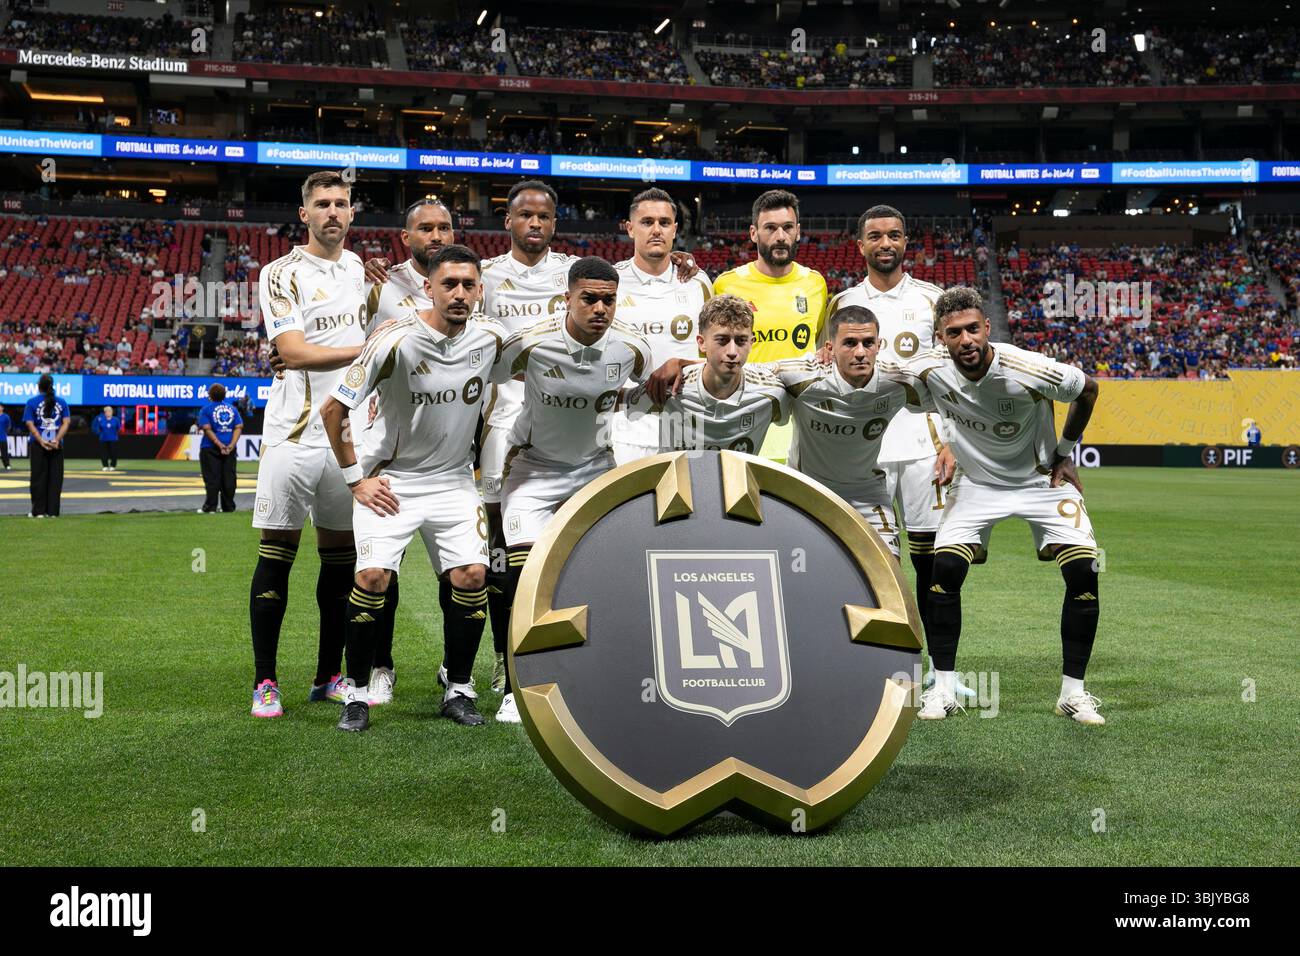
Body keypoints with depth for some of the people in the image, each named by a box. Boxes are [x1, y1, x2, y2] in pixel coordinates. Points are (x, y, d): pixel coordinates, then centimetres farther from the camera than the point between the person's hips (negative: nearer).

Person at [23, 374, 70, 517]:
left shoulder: (32, 401, -1)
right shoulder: (61, 402, 6)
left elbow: (30, 424, -8)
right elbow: (66, 422, -2)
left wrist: (41, 441, -13)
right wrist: (57, 440, -9)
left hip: (38, 445, -2)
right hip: (57, 446, 2)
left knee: (38, 477, 4)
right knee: (55, 478, 6)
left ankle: (38, 511, 3)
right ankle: (53, 511, 5)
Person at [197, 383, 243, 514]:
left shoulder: (206, 409, -1)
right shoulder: (232, 408, 10)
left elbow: (207, 429, -13)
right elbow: (239, 427, 0)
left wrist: (219, 444, -17)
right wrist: (232, 444, -8)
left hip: (210, 448, -4)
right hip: (230, 448, 4)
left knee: (212, 478, -2)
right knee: (228, 477, 7)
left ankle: (210, 507, -4)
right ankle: (229, 506, 9)